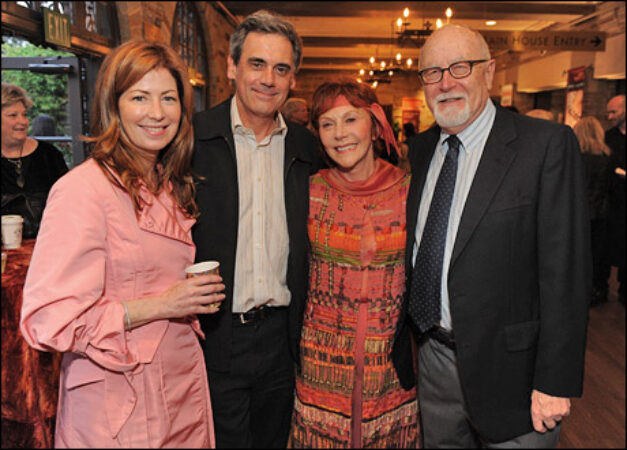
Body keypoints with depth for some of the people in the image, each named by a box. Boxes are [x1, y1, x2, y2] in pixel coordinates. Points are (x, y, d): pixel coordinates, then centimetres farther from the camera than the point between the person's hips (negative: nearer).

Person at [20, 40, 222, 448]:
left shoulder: (174, 188, 7)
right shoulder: (83, 188, -17)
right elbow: (47, 319, -20)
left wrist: (196, 299, 3)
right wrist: (159, 306, -21)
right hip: (116, 404, -6)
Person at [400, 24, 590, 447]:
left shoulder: (548, 143, -13)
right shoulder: (421, 149, 5)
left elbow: (566, 271, -15)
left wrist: (556, 381, -15)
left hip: (507, 368, -5)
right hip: (433, 361, 5)